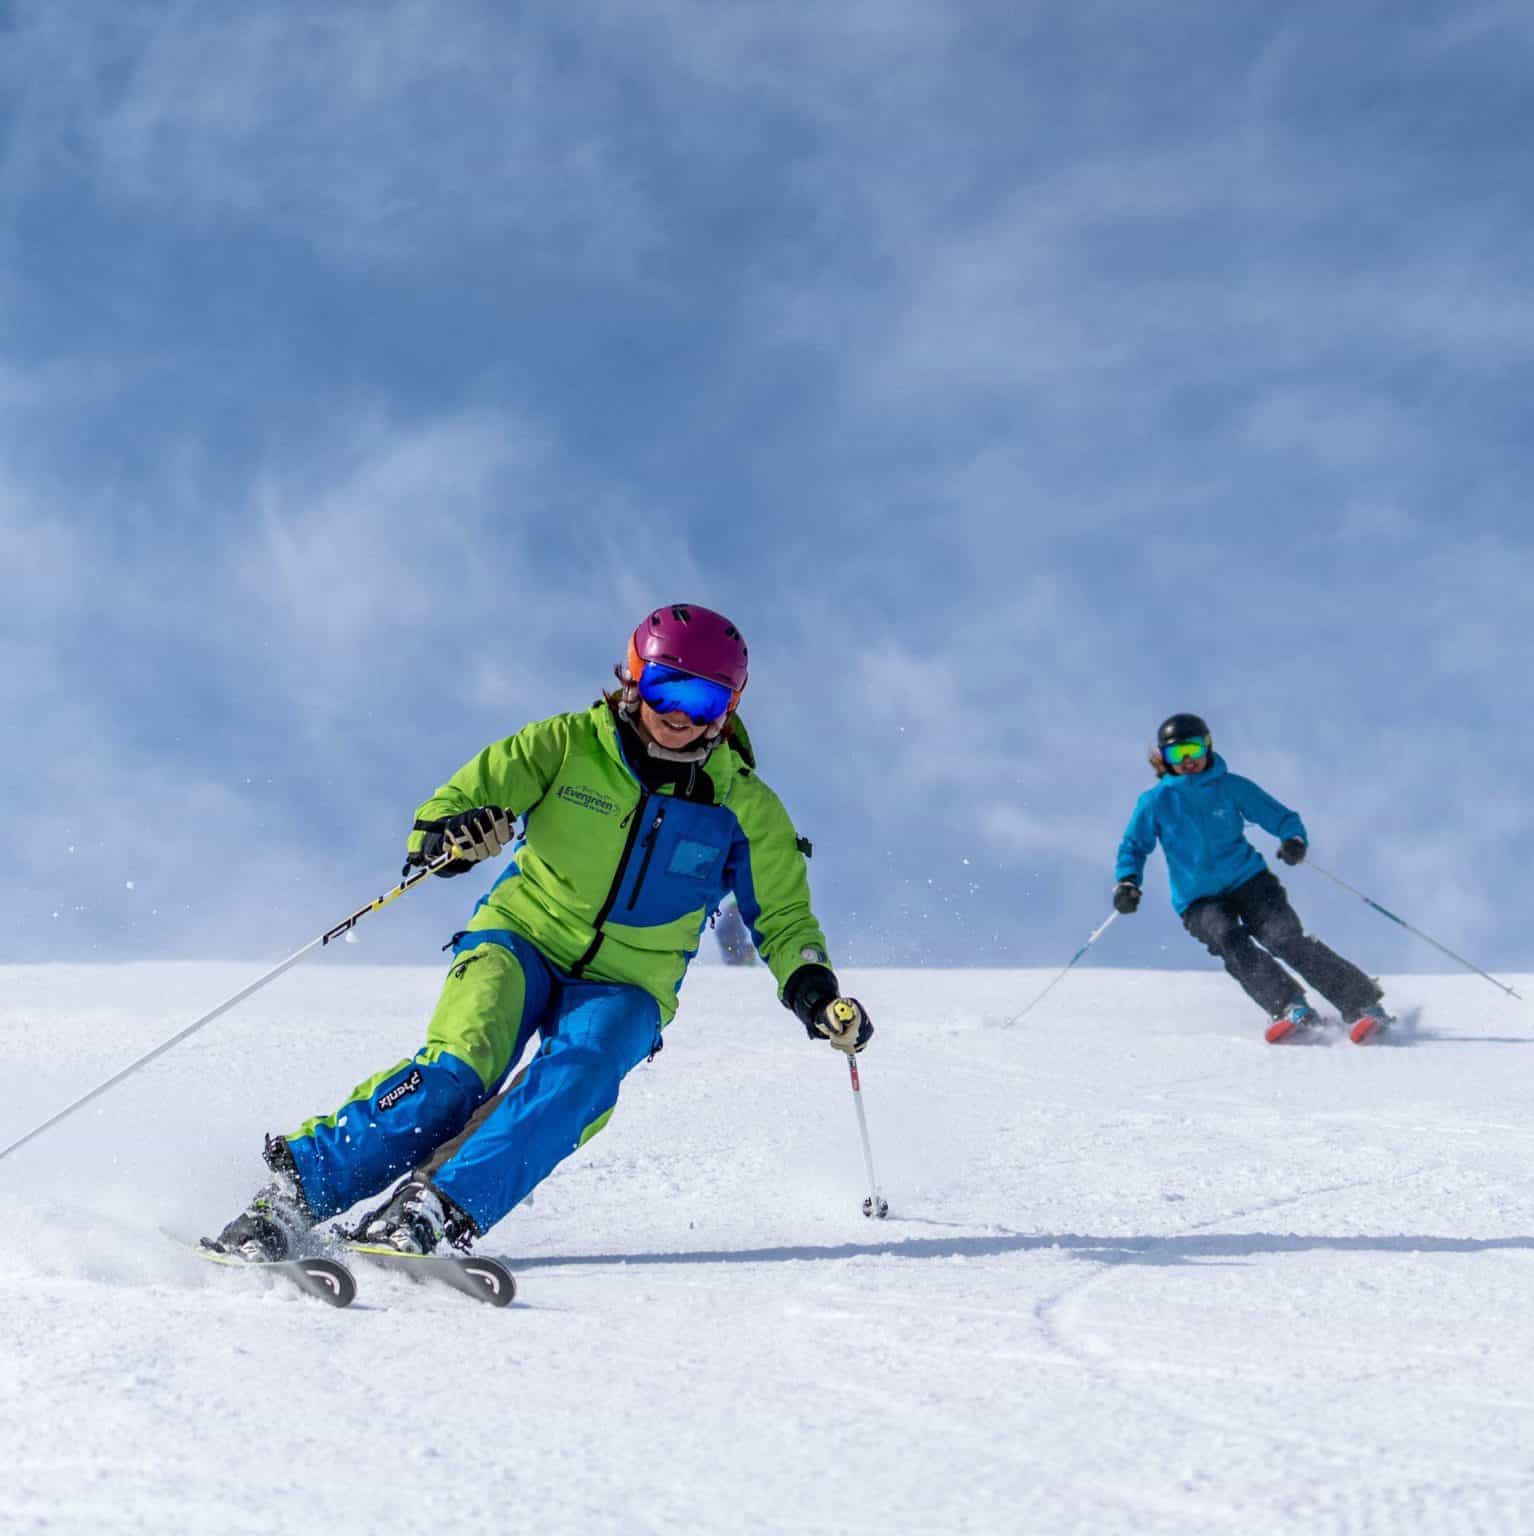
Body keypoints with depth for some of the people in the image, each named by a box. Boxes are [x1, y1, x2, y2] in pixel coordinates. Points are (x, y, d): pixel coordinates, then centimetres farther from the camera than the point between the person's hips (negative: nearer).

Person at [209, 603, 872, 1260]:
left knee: (577, 1075, -31)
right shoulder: (567, 744, -6)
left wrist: (814, 989, -11)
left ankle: (434, 1209, -40)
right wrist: (448, 831, -33)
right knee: (456, 1072, -27)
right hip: (523, 937, -1)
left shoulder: (744, 806, -2)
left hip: (624, 987, 1)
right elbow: (467, 792, -8)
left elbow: (782, 918, 8)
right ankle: (294, 1191, -23)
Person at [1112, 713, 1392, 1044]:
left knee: (1285, 939, -22)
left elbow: (1281, 818, 5)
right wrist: (1127, 882, -8)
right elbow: (1134, 846, 11)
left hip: (1249, 881, 0)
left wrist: (1295, 841, -17)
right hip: (1199, 901, 1)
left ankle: (1364, 1004, -21)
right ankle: (1292, 1007, -36)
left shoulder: (1232, 787, 2)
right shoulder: (1155, 803, 2)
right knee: (1230, 941, -30)